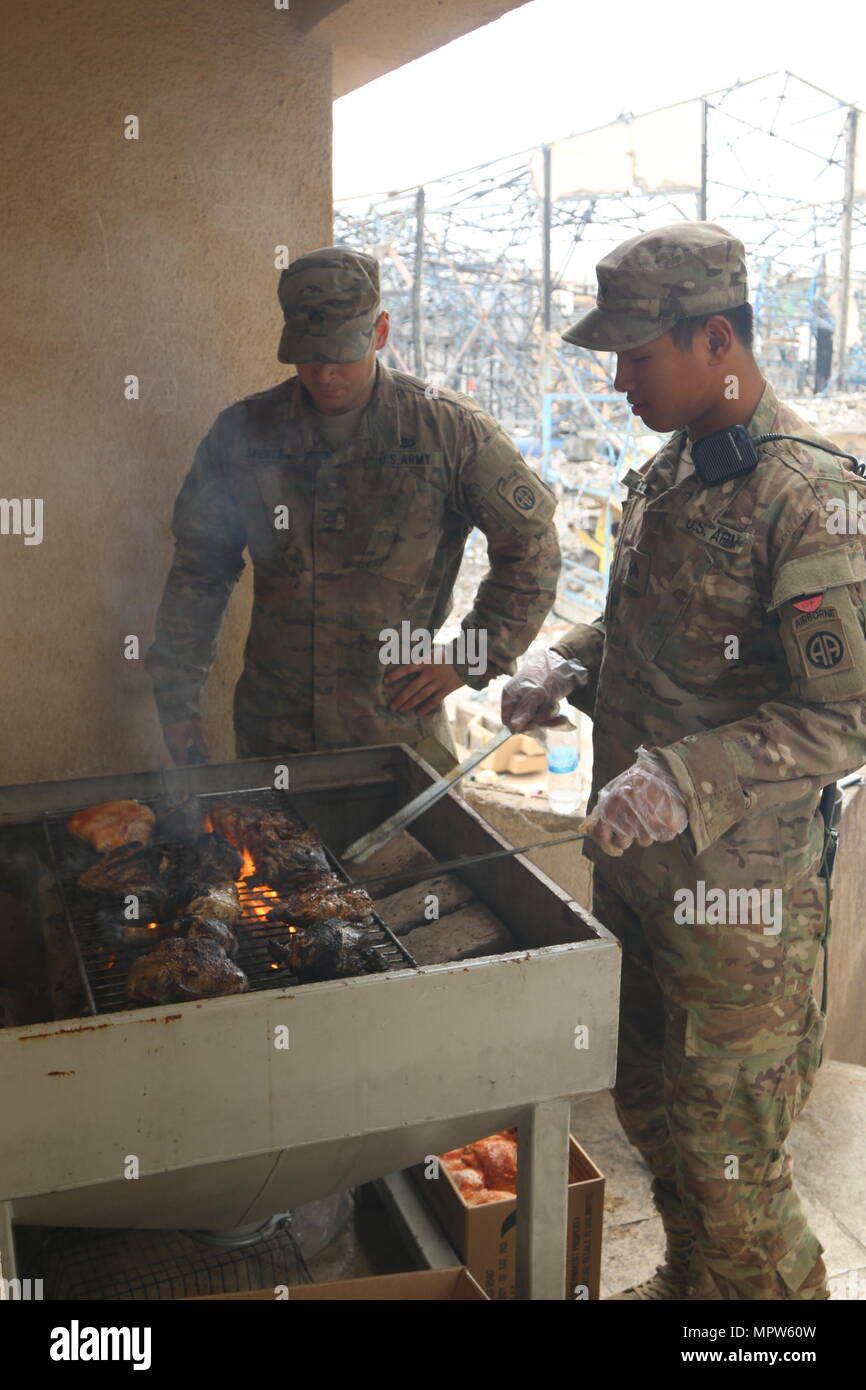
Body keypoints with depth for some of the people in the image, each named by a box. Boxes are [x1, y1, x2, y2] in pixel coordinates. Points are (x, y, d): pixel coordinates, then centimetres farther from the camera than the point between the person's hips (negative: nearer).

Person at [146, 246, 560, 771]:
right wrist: (178, 701, 5)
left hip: (401, 728, -1)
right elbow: (198, 574, 8)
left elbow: (531, 542, 2)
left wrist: (468, 659, -2)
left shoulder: (449, 429, -5)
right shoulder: (241, 432, 1)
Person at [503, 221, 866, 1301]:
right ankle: (688, 1284, 46)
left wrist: (684, 780, -29)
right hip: (632, 860, 9)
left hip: (735, 887, -9)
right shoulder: (665, 475, 8)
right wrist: (567, 661, 3)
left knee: (724, 1147, 4)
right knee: (648, 1101, 23)